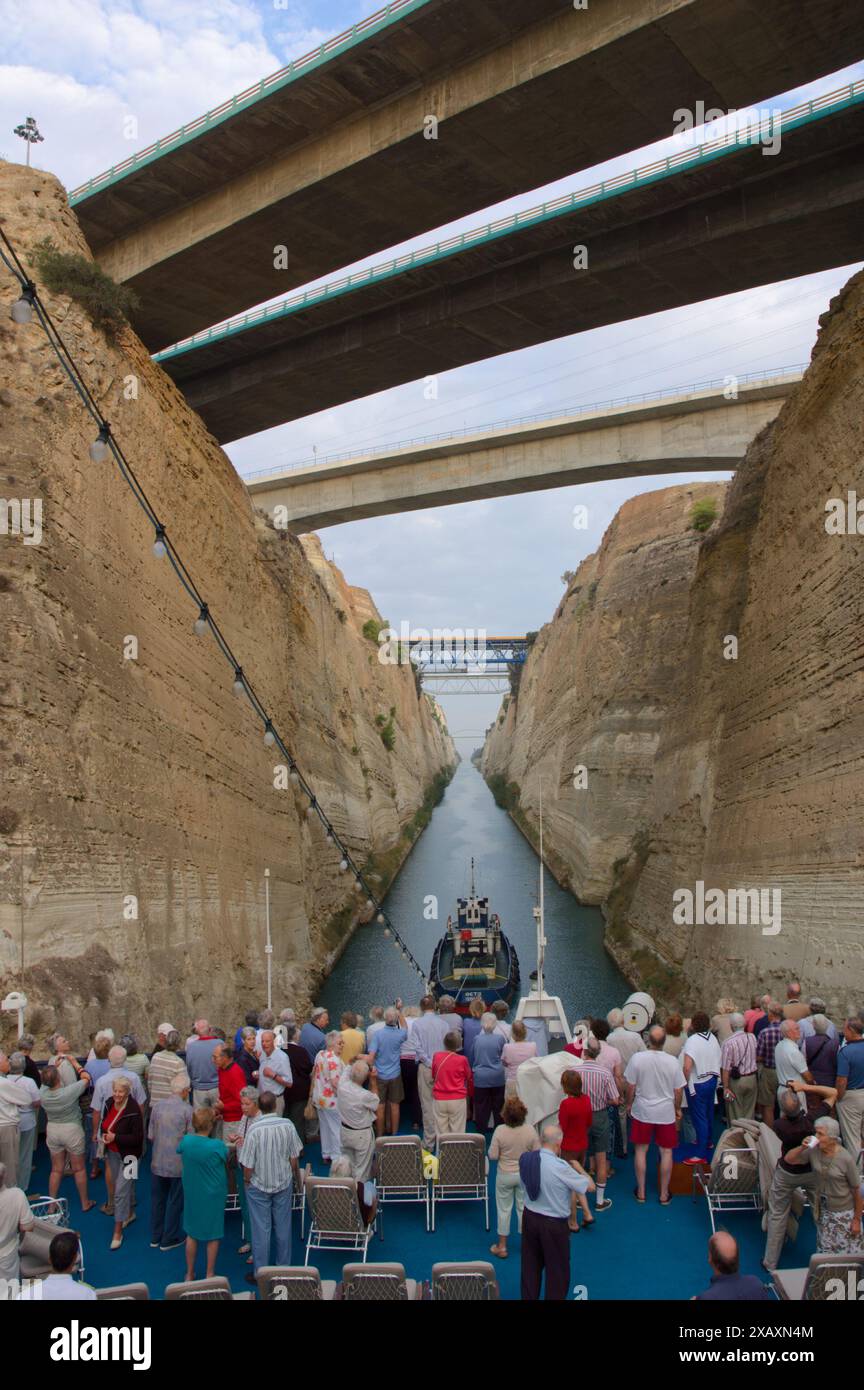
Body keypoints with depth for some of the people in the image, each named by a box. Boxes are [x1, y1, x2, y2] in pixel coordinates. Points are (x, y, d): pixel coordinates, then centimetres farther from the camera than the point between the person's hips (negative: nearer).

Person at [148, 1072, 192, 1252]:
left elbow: (150, 1136, 3)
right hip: (178, 1164, -4)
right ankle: (169, 1239, 21)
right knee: (175, 1202, 12)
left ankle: (155, 1237, 30)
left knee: (157, 1199, 19)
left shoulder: (157, 1106, -4)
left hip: (158, 1163, 4)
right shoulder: (187, 1109, -16)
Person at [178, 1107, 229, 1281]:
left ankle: (190, 1274, 30)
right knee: (213, 1235, 15)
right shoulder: (217, 1146, -26)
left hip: (192, 1194, 3)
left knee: (192, 1233, 19)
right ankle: (210, 1275, 26)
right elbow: (227, 1163, -7)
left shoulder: (185, 1141, -17)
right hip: (214, 1195, -3)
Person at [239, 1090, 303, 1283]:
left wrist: (247, 1181, 3)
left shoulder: (254, 1129, -23)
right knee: (283, 1226, 16)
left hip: (259, 1186, -3)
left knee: (261, 1229, 9)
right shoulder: (287, 1125, -14)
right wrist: (297, 1177, 14)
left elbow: (248, 1164, -17)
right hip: (284, 1183, 3)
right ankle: (284, 1268, 29)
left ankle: (260, 1272, 20)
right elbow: (294, 1158, -3)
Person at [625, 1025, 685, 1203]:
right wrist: (678, 1109, 12)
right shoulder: (673, 1061, -15)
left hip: (642, 1112, 0)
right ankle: (664, 1194, 23)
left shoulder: (637, 1058, -17)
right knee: (666, 1152, 14)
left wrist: (629, 1104, 10)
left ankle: (641, 1192, 23)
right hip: (666, 1113, 0)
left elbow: (630, 1086, -8)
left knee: (641, 1150, 15)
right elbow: (678, 1091, -6)